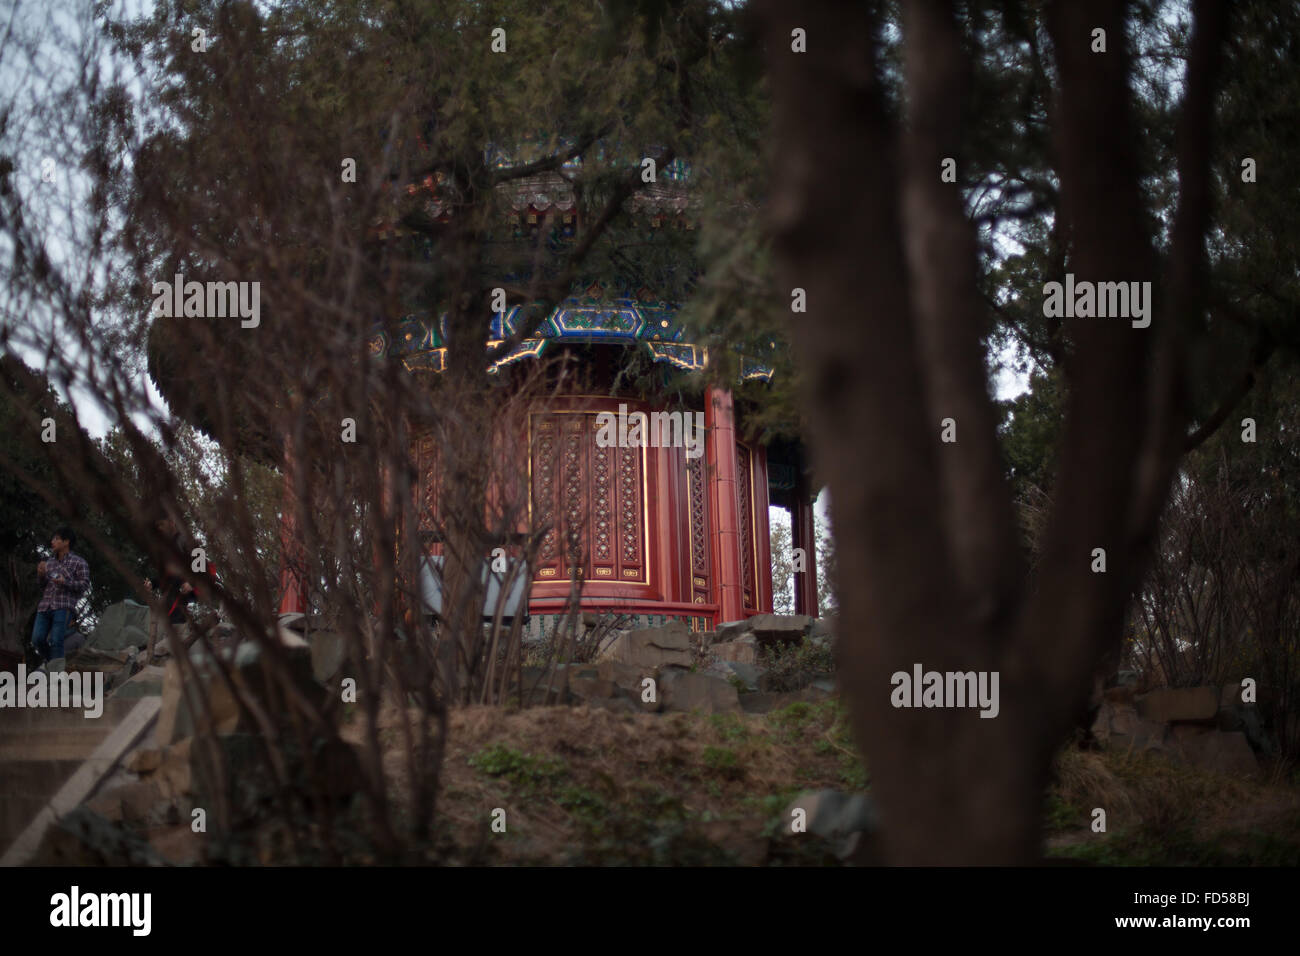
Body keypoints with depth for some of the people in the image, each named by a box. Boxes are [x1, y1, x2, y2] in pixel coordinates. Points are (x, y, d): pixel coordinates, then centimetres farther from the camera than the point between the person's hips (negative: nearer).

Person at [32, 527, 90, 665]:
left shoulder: (79, 562, 5)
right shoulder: (49, 563, 22)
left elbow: (85, 585, -2)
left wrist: (66, 582, -17)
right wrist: (40, 574, 3)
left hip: (64, 607, -5)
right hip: (45, 606, 5)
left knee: (55, 642, -14)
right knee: (37, 639, -6)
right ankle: (47, 661, 19)